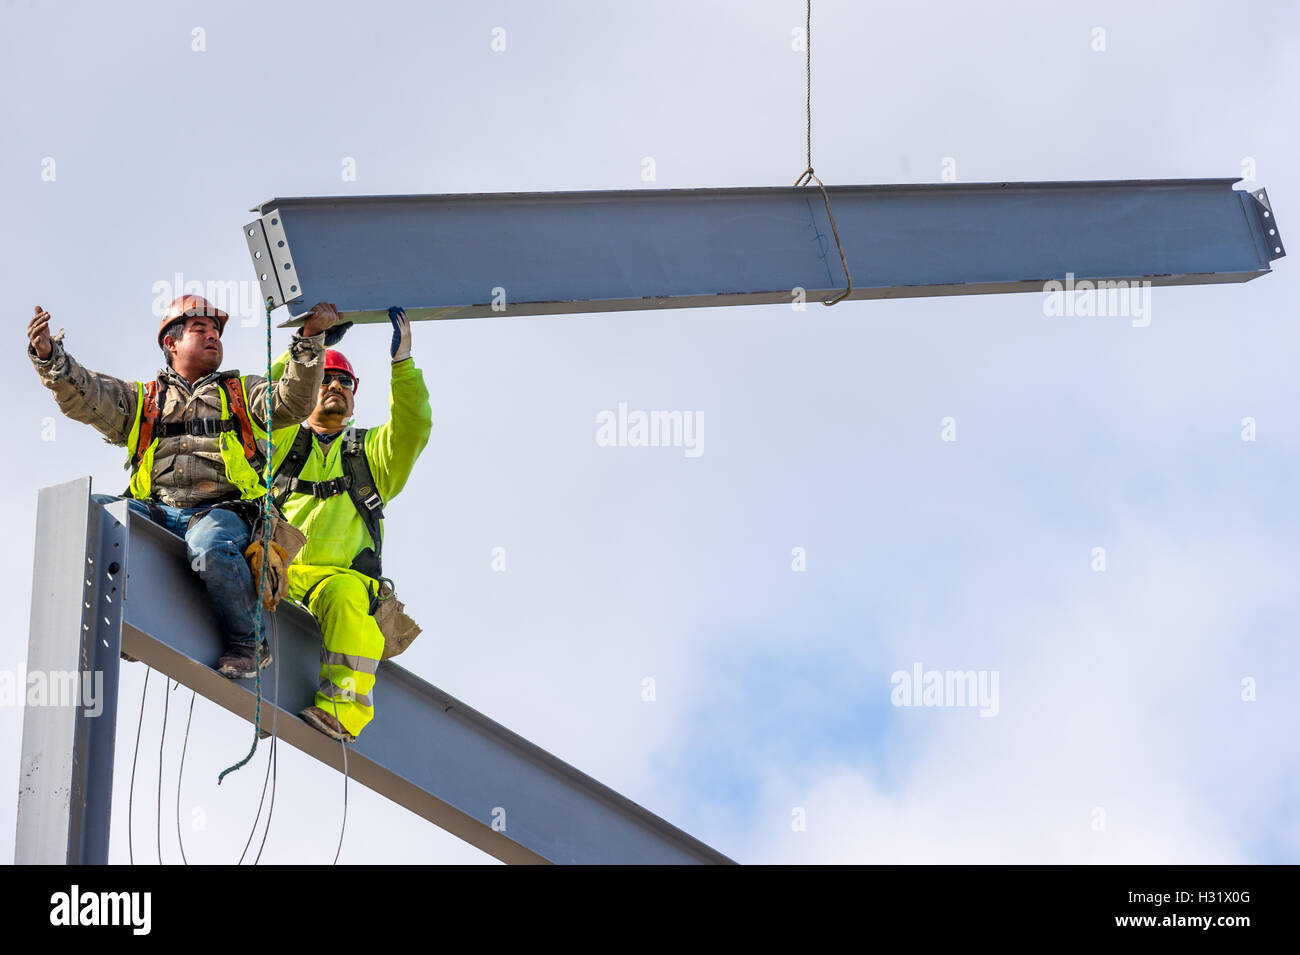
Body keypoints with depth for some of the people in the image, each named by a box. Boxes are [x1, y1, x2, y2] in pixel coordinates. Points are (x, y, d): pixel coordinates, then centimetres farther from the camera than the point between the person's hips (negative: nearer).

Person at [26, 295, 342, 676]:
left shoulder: (243, 392, 24)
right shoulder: (140, 399, 25)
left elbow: (292, 402, 6)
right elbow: (84, 395, 9)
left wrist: (310, 341, -7)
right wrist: (49, 357, -9)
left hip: (222, 512, -2)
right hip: (155, 512, 2)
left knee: (210, 544, -38)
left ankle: (247, 641, -16)